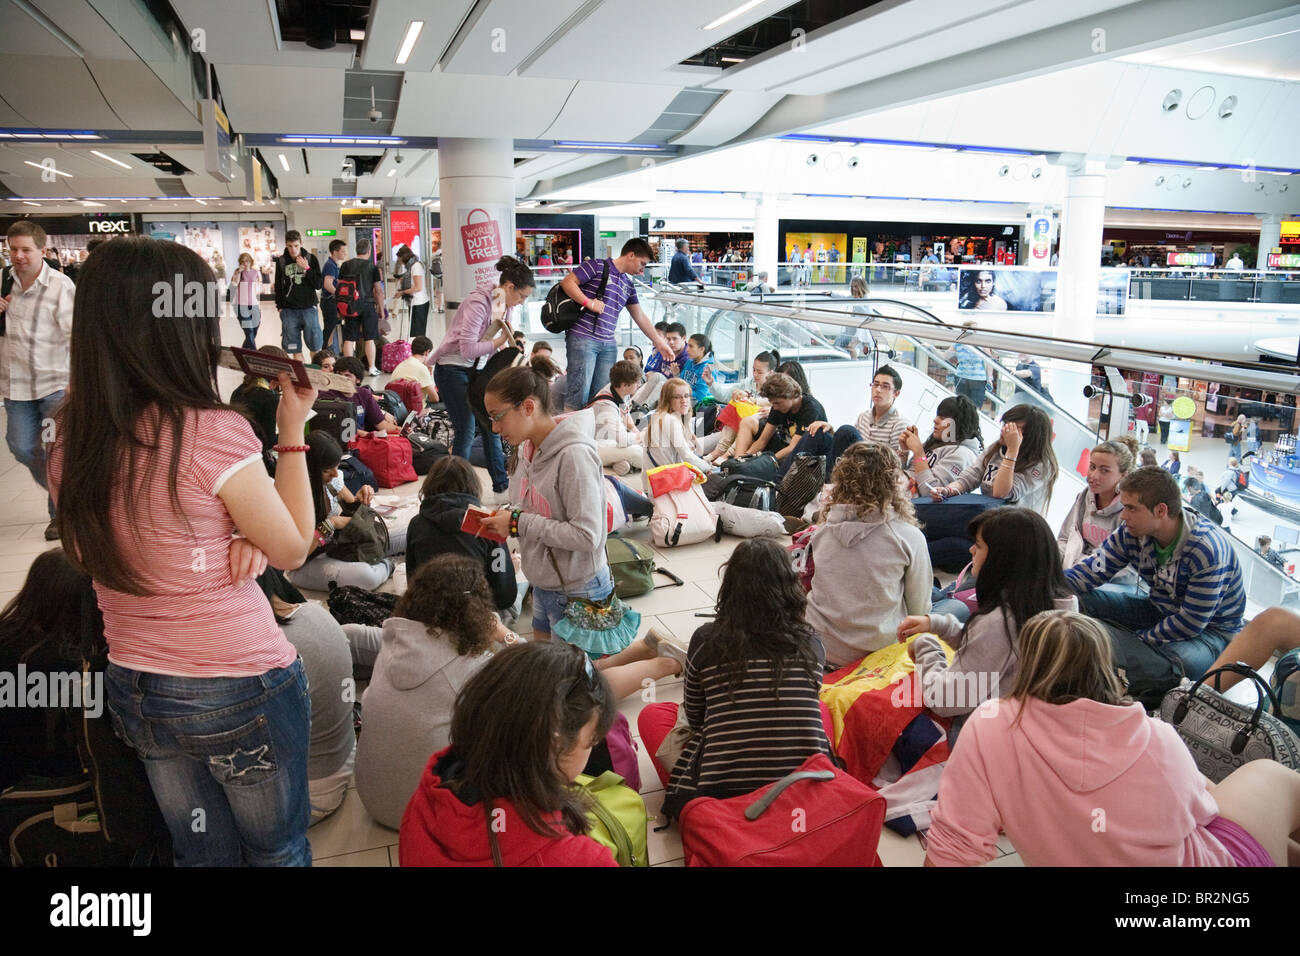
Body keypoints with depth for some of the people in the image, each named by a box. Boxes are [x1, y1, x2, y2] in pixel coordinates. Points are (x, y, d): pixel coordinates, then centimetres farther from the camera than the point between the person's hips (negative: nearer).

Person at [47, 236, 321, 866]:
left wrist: (236, 540, -7)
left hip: (131, 689, 6)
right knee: (278, 851, 18)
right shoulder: (214, 433, -24)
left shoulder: (71, 436, -4)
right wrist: (292, 429, -6)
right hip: (240, 689, -6)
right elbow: (293, 549, -11)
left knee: (201, 852, 25)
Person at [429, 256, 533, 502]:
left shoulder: (505, 305, 3)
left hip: (474, 370, 8)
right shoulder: (478, 303, -24)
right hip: (452, 369, -8)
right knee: (466, 431, -9)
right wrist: (498, 342, -18)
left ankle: (501, 488, 15)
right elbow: (467, 348, -28)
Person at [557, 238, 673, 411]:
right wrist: (589, 302, -15)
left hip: (608, 345, 7)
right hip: (583, 337, -7)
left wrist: (659, 343, 28)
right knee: (580, 393, -14)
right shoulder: (598, 267, 0)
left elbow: (640, 317, 27)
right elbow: (567, 282, -7)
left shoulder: (628, 285, 22)